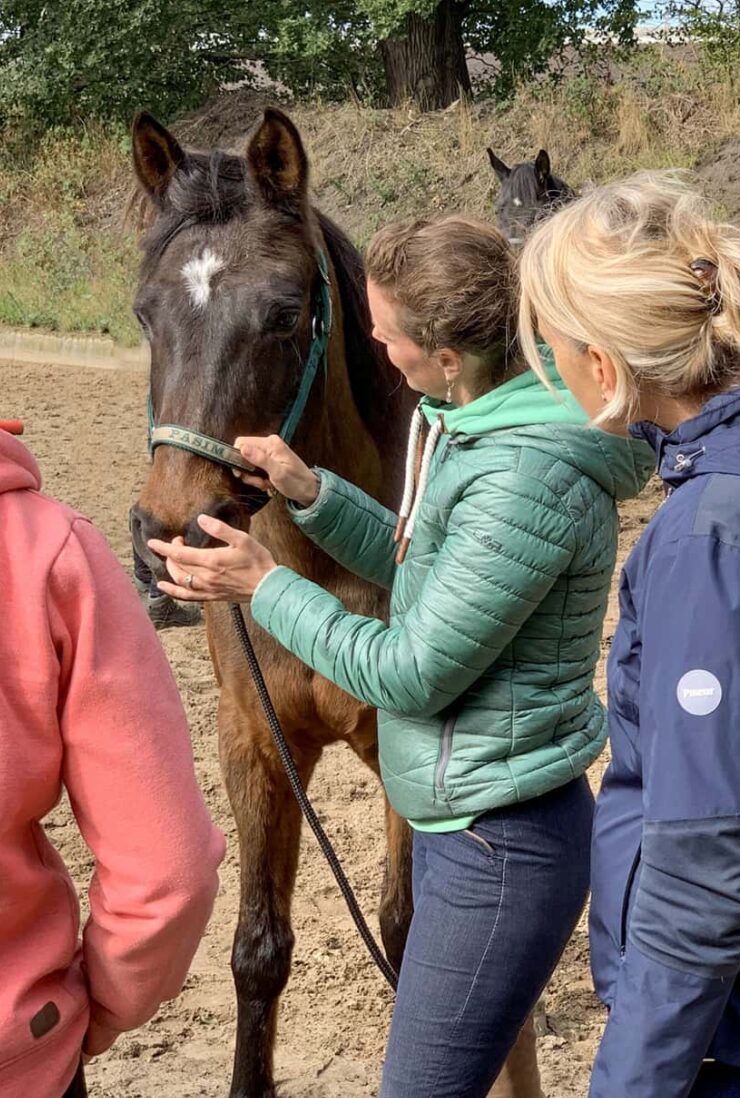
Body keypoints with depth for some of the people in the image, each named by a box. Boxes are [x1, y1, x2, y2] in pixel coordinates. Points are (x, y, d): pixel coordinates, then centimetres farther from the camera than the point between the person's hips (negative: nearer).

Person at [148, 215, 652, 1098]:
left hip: (501, 848, -10)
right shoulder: (473, 423, 2)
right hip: (458, 823, 10)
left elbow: (413, 674, -22)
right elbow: (423, 566, 16)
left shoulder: (529, 482, -28)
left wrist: (265, 586, -14)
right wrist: (307, 492, 2)